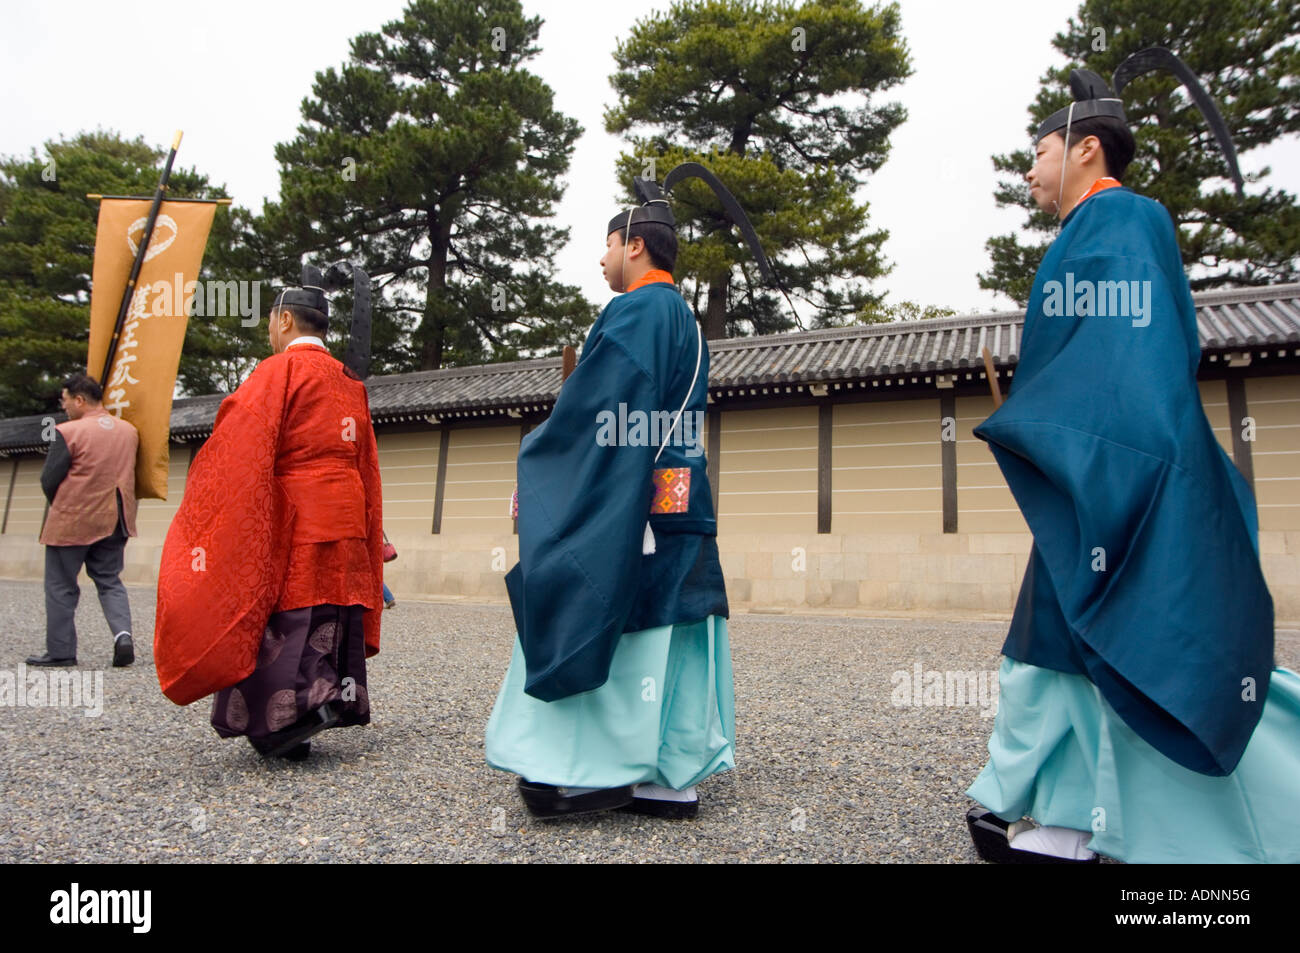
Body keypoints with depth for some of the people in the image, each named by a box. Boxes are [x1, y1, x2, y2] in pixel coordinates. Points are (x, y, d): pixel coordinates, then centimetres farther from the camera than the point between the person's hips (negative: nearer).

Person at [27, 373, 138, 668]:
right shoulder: (130, 431, 4)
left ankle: (60, 651, 15)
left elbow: (48, 480, -9)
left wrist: (61, 506, 9)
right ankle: (123, 635, -4)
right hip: (115, 520, 5)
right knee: (110, 581, 15)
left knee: (61, 587, 9)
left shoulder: (68, 432, -14)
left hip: (71, 522, -5)